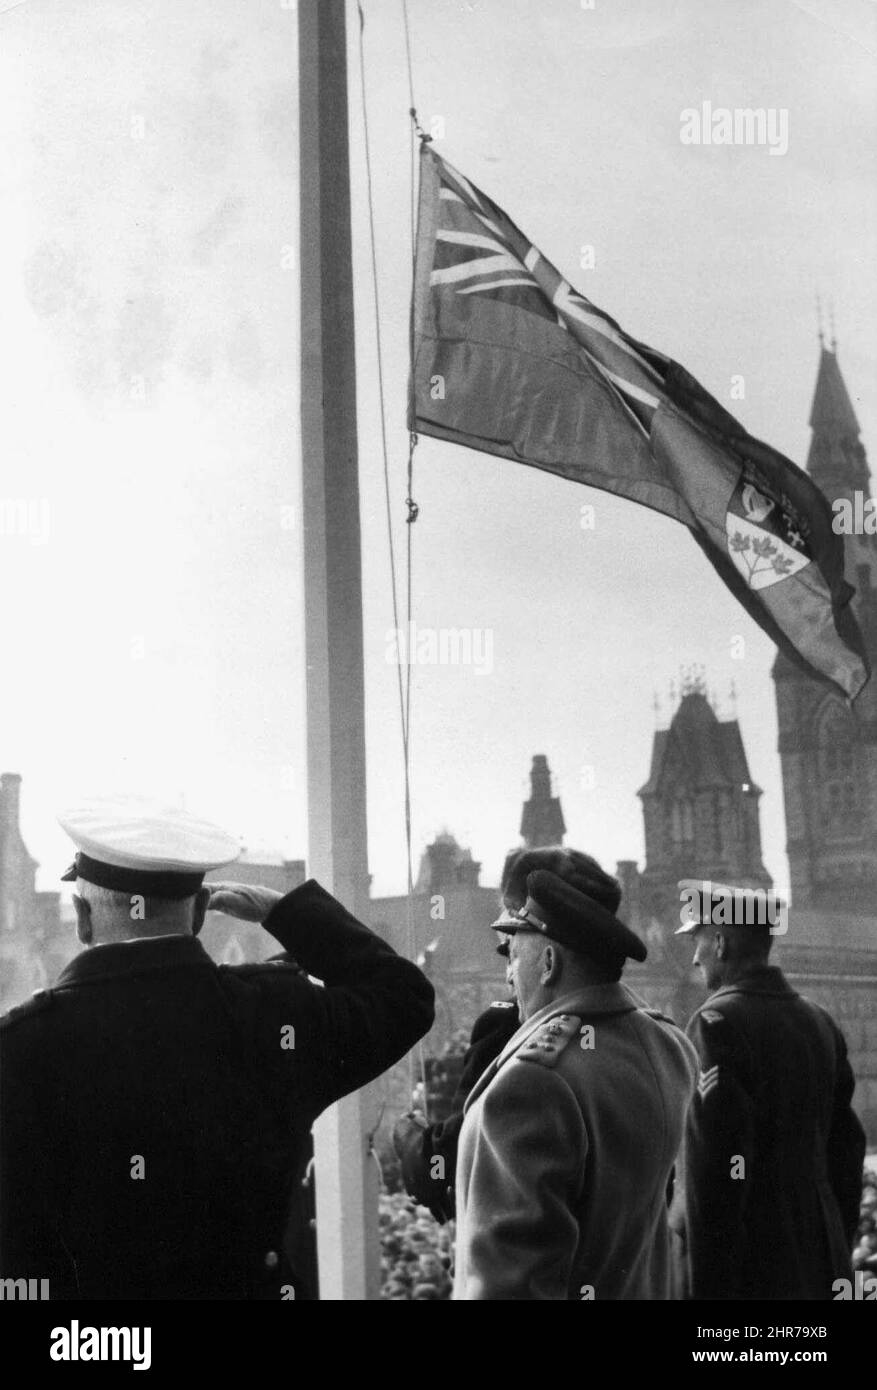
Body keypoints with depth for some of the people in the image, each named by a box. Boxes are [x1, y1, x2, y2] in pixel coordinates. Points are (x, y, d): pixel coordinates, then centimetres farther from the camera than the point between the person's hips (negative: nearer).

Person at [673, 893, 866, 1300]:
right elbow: (847, 1147, 14)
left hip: (741, 1266, -7)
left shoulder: (718, 1022, -14)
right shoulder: (820, 1022, 9)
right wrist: (838, 1253, 21)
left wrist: (704, 1282, -16)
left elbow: (714, 1164, -19)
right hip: (819, 1264, 7)